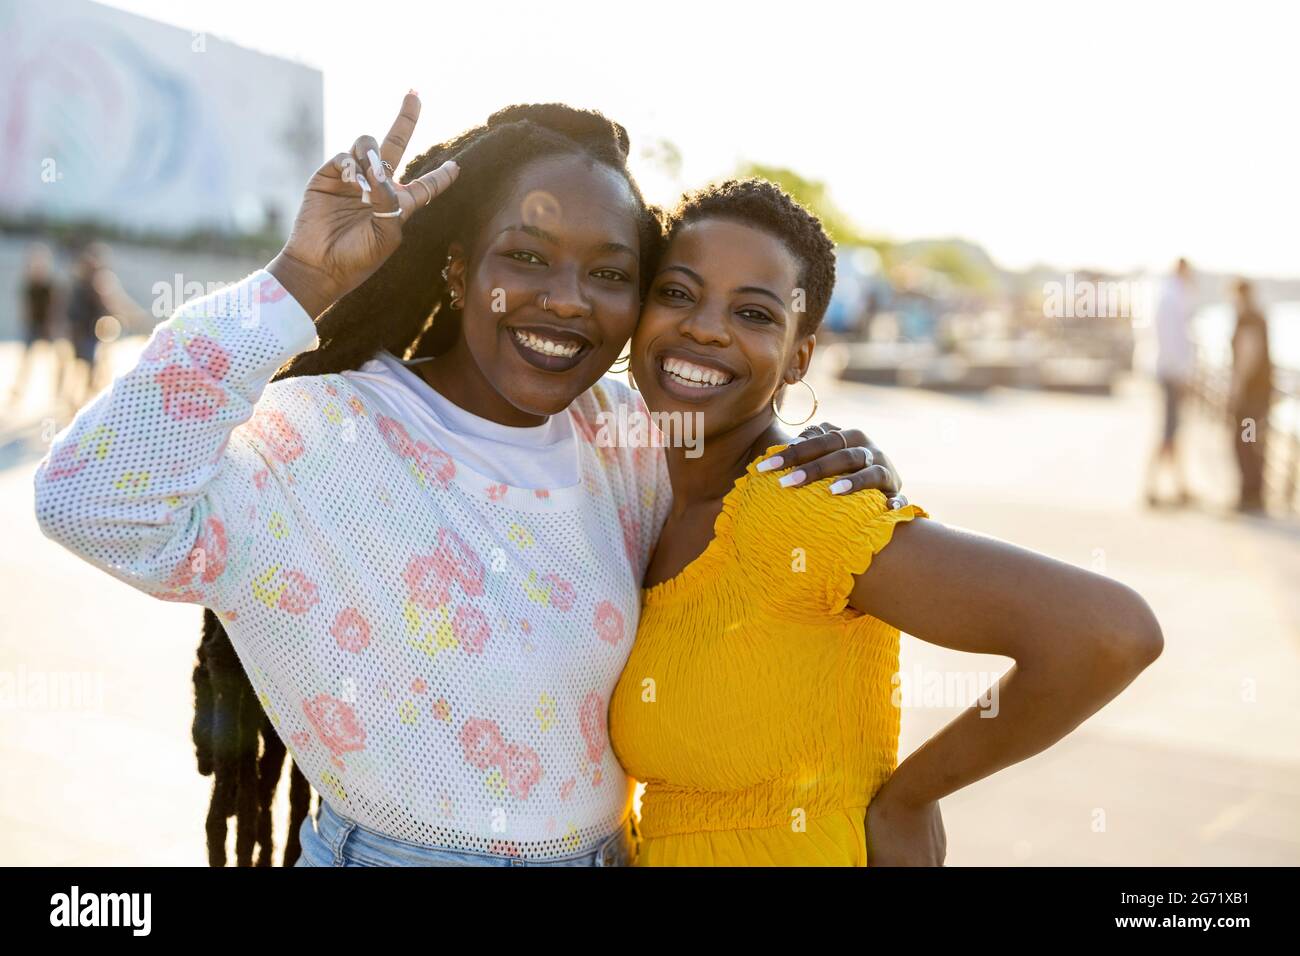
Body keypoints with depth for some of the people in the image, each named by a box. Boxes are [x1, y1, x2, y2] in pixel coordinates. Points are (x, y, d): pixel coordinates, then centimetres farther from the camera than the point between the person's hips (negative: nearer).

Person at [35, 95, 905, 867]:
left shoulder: (626, 431, -3)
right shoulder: (333, 436, -20)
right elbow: (93, 503, -36)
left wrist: (843, 477, -10)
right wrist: (303, 280, -34)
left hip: (607, 849, 6)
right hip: (386, 851, -5)